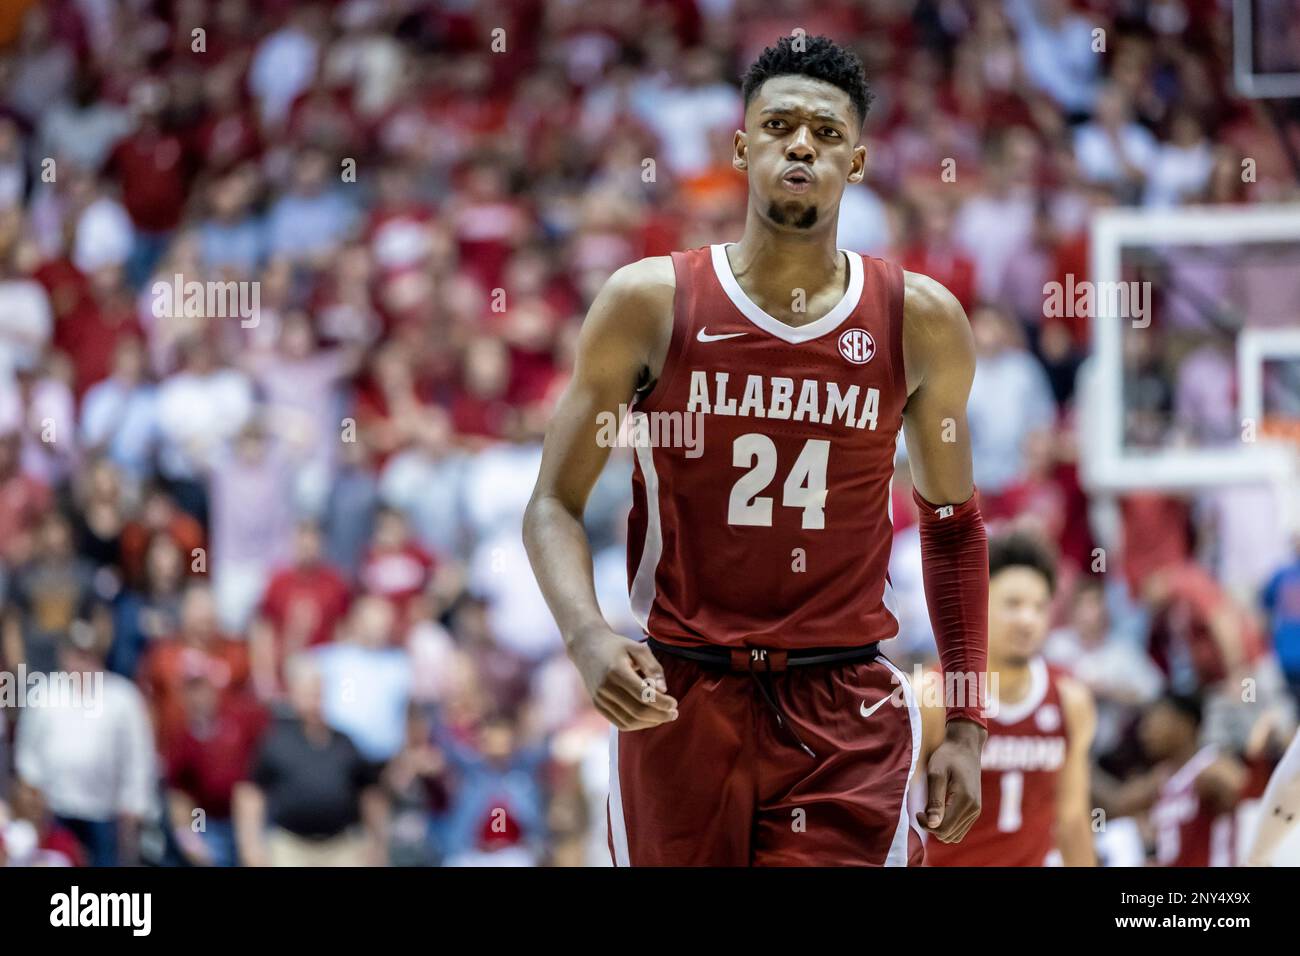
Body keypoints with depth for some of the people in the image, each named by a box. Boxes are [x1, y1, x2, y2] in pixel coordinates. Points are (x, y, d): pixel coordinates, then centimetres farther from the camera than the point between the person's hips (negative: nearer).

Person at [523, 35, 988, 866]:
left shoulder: (920, 322, 3)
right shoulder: (651, 304, -1)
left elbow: (953, 522, 14)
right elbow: (556, 504, 2)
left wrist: (966, 723, 9)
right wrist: (589, 637, -18)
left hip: (847, 719, 0)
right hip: (677, 701, 0)